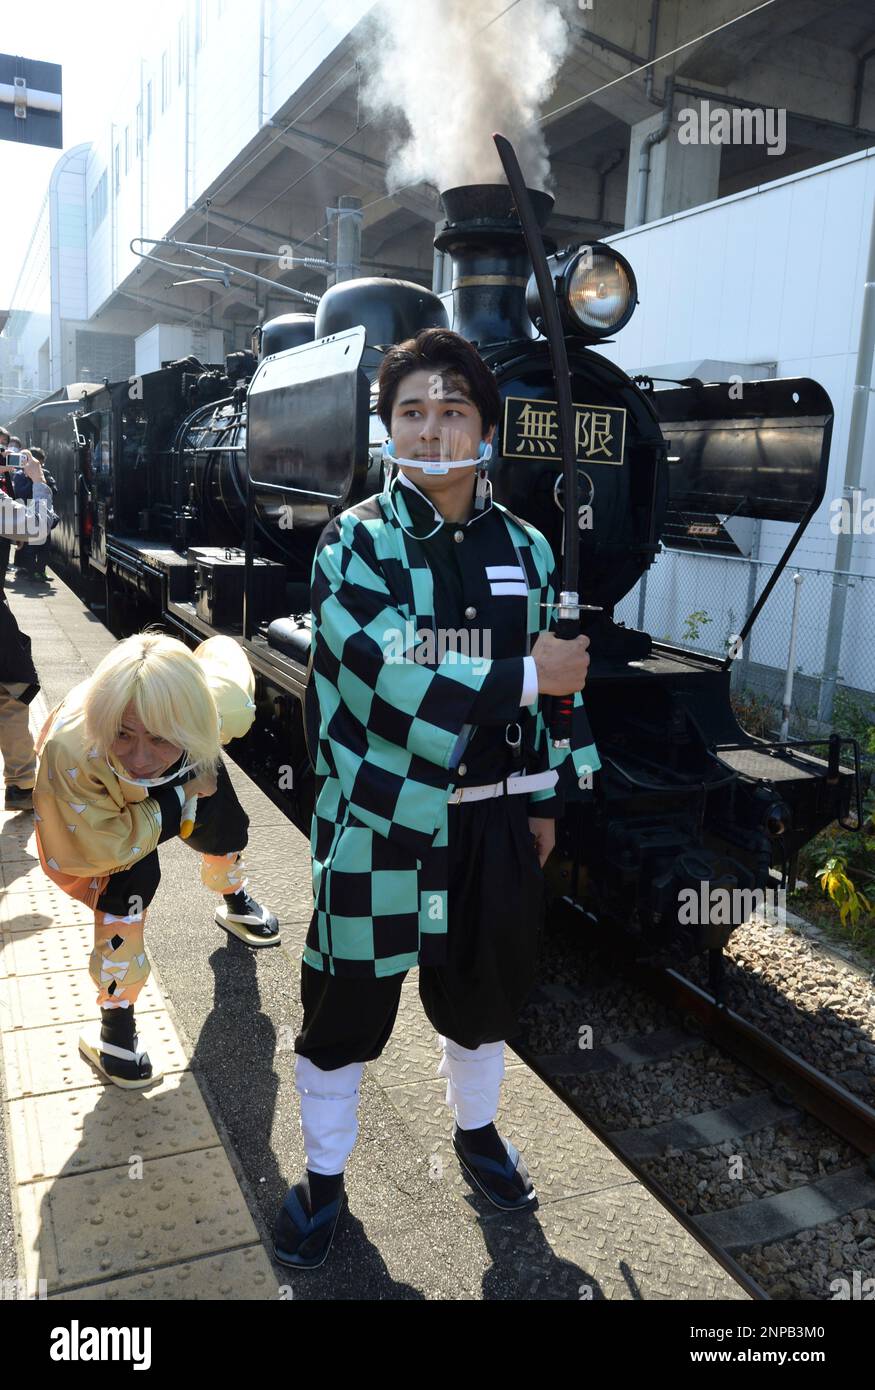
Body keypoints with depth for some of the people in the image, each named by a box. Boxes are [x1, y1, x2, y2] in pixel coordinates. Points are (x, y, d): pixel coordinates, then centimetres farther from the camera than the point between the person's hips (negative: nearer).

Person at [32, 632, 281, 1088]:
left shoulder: (224, 703, -43)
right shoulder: (72, 751, -50)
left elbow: (221, 648, -18)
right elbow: (105, 847, -37)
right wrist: (182, 796, -34)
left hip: (186, 775, 4)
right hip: (102, 801, -4)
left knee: (225, 831, 24)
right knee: (131, 880, -25)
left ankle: (235, 903, 61)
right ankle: (115, 1024, -3)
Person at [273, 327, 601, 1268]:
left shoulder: (525, 550, 3)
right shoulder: (354, 545, -11)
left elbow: (555, 676, 10)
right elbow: (387, 683, -24)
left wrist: (545, 800, 10)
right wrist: (525, 676, -19)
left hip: (494, 818, 4)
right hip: (379, 820, -3)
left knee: (484, 986, 21)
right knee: (346, 1003, 9)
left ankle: (475, 1130, 48)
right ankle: (323, 1175, 34)